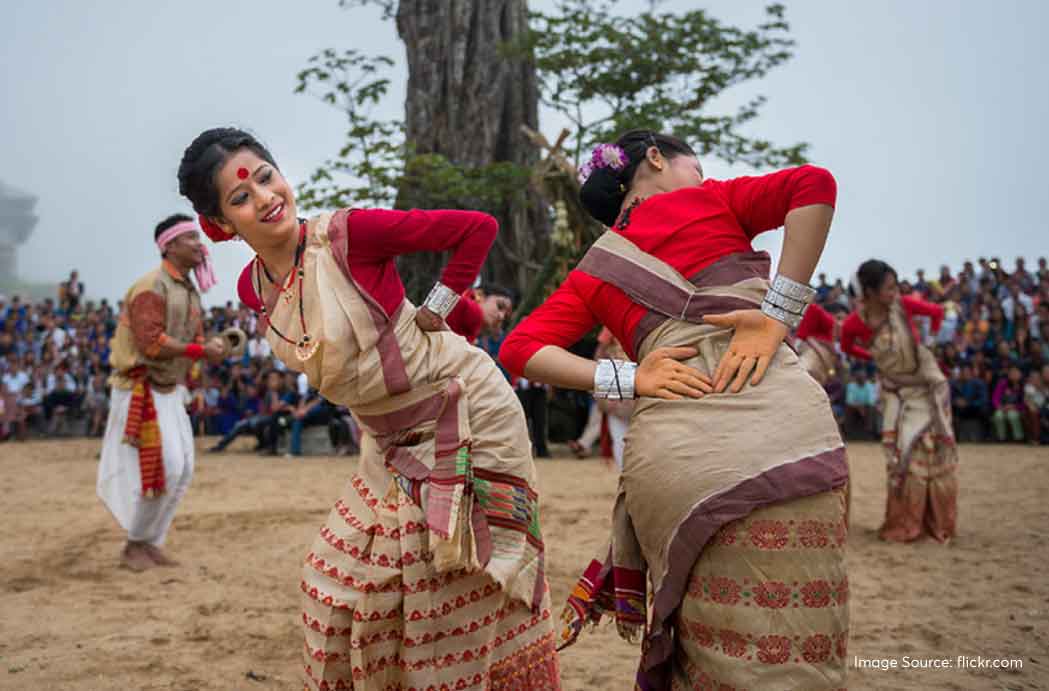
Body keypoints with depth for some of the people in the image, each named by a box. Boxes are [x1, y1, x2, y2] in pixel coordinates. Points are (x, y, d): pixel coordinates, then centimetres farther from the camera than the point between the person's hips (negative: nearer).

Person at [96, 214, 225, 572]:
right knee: (161, 468, -11)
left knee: (182, 469, 7)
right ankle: (134, 545, 5)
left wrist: (210, 347, -5)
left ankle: (150, 542, 18)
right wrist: (201, 351, -22)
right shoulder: (151, 287, -16)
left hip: (170, 391, 9)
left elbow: (194, 339, 18)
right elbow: (151, 342, -25)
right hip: (141, 390, -9)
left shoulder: (190, 291, 13)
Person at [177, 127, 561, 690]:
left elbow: (478, 228, -16)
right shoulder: (252, 289, -1)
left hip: (467, 416, -6)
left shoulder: (350, 233, -21)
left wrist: (436, 308, -12)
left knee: (463, 598, 2)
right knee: (339, 586, 11)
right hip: (389, 443, 7)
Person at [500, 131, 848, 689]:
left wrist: (628, 378, 2)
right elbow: (813, 184, 0)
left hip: (666, 453, 4)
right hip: (778, 420, -4)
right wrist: (778, 314, -3)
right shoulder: (707, 203, 15)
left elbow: (520, 349, 12)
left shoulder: (592, 272, 24)